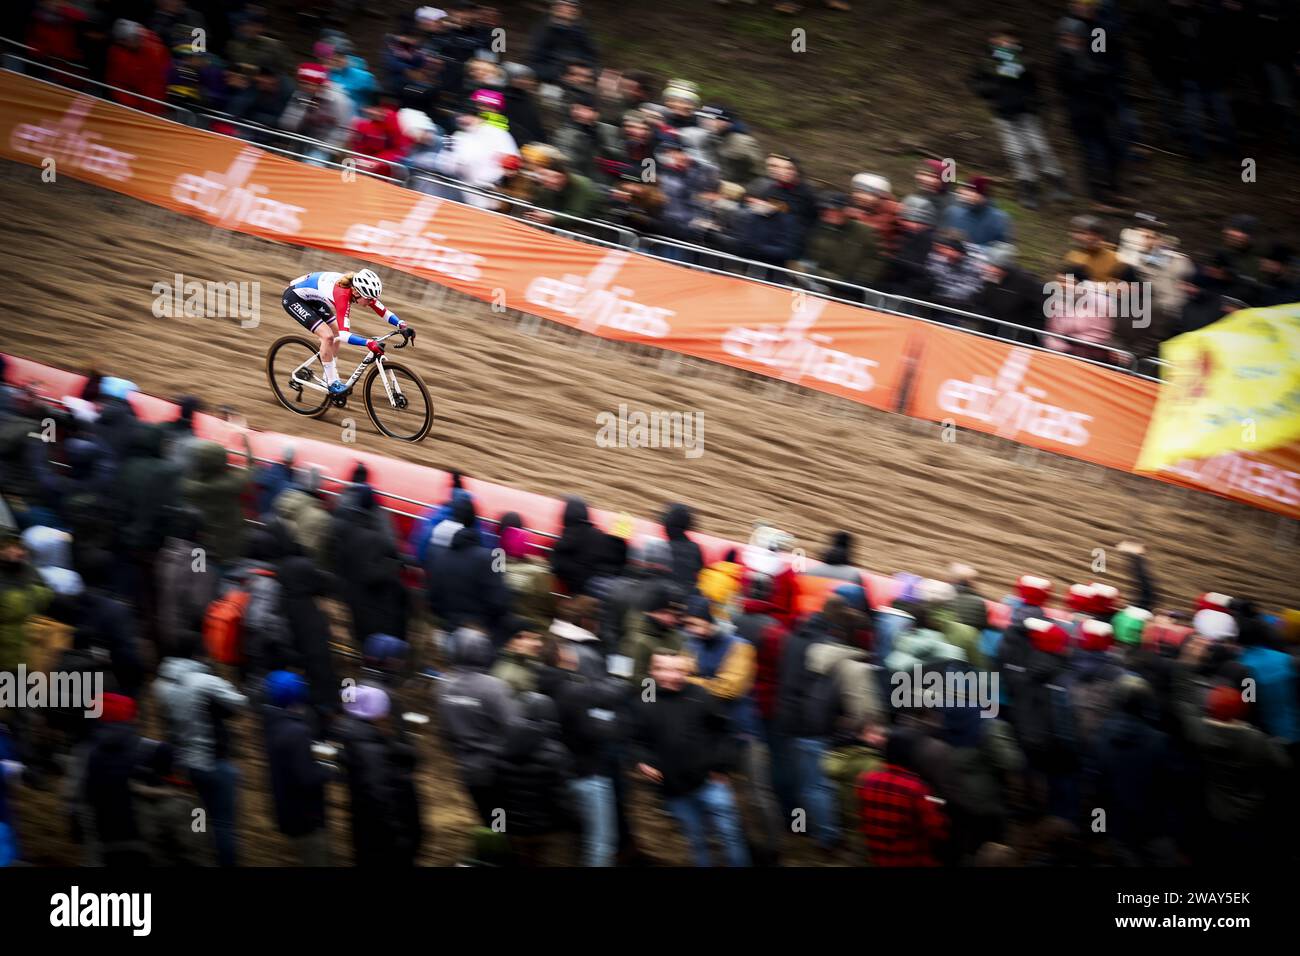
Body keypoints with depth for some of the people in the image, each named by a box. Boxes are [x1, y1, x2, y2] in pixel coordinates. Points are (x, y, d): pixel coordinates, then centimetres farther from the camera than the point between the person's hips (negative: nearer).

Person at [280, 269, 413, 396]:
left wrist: (402, 326, -21)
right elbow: (344, 334, -42)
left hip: (311, 298, 9)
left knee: (336, 333, 7)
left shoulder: (360, 288, -15)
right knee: (327, 335, -19)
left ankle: (331, 378, 19)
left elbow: (384, 311, -7)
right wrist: (368, 343, -53)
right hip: (293, 297, -9)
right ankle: (332, 383, -6)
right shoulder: (343, 294, -36)